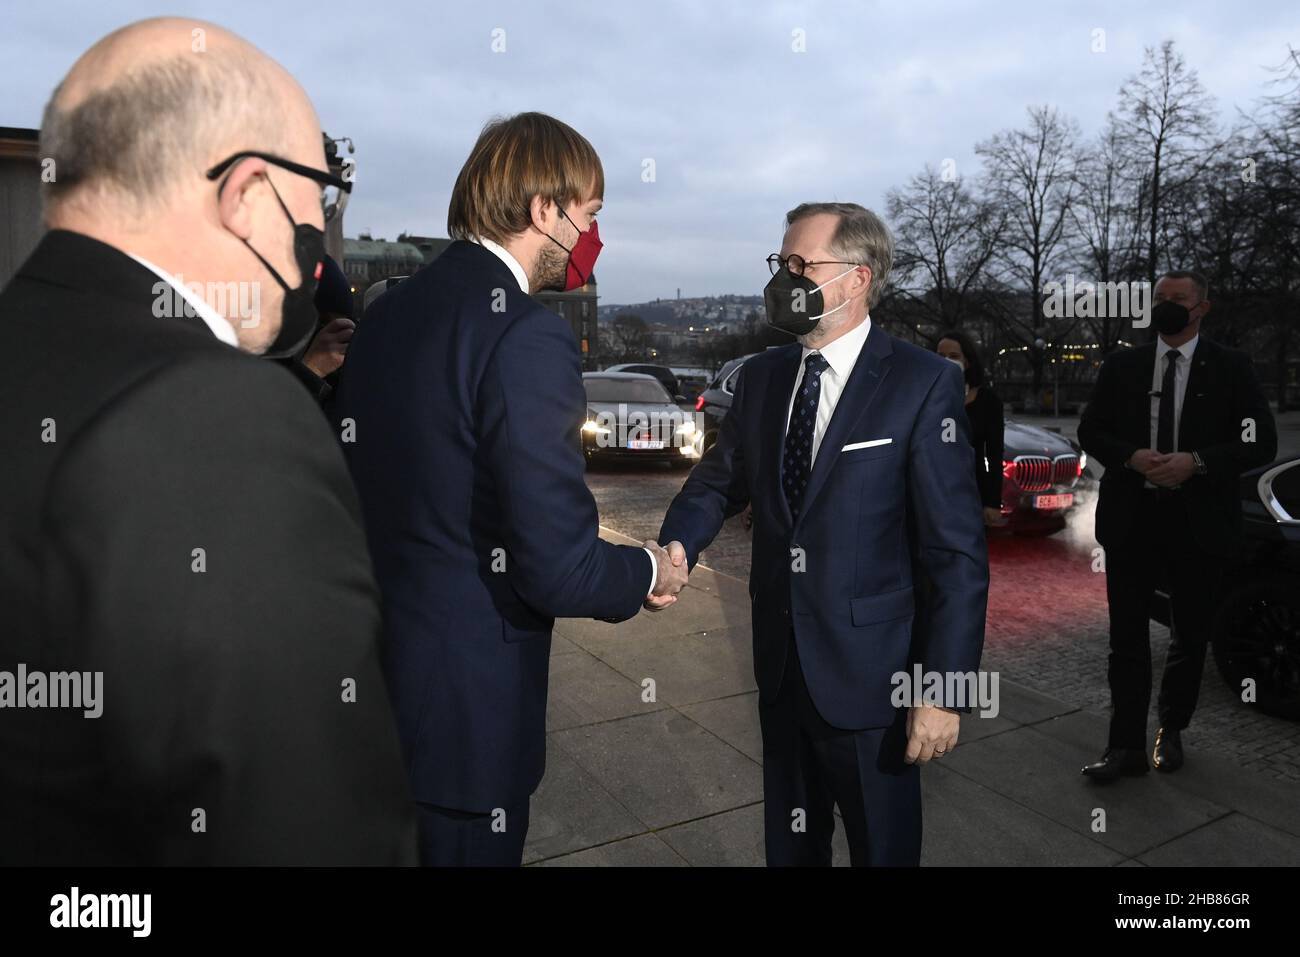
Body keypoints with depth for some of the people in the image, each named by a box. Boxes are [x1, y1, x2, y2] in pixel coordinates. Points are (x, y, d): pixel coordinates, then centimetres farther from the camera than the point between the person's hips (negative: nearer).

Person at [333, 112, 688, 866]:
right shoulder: (529, 337, -22)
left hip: (372, 678, 8)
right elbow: (559, 567, -25)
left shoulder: (386, 314, 3)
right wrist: (649, 573, -4)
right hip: (462, 706, -8)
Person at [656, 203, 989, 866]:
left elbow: (958, 552, -13)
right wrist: (677, 547, -13)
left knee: (883, 848, 16)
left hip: (871, 677, -5)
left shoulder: (923, 383, -12)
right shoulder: (761, 376, 5)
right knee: (790, 844, 23)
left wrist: (943, 688, -15)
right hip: (781, 668, 5)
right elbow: (719, 480, 9)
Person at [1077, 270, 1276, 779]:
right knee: (1127, 636, 3)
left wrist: (1197, 461, -18)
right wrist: (1132, 458, -13)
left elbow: (1261, 442, -3)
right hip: (1130, 517, 1)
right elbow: (1090, 431, 6)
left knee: (1190, 633, 13)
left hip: (1198, 520, 0)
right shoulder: (1121, 366, 5)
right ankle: (1126, 746, 10)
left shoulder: (1231, 368, 0)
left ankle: (1171, 731, 32)